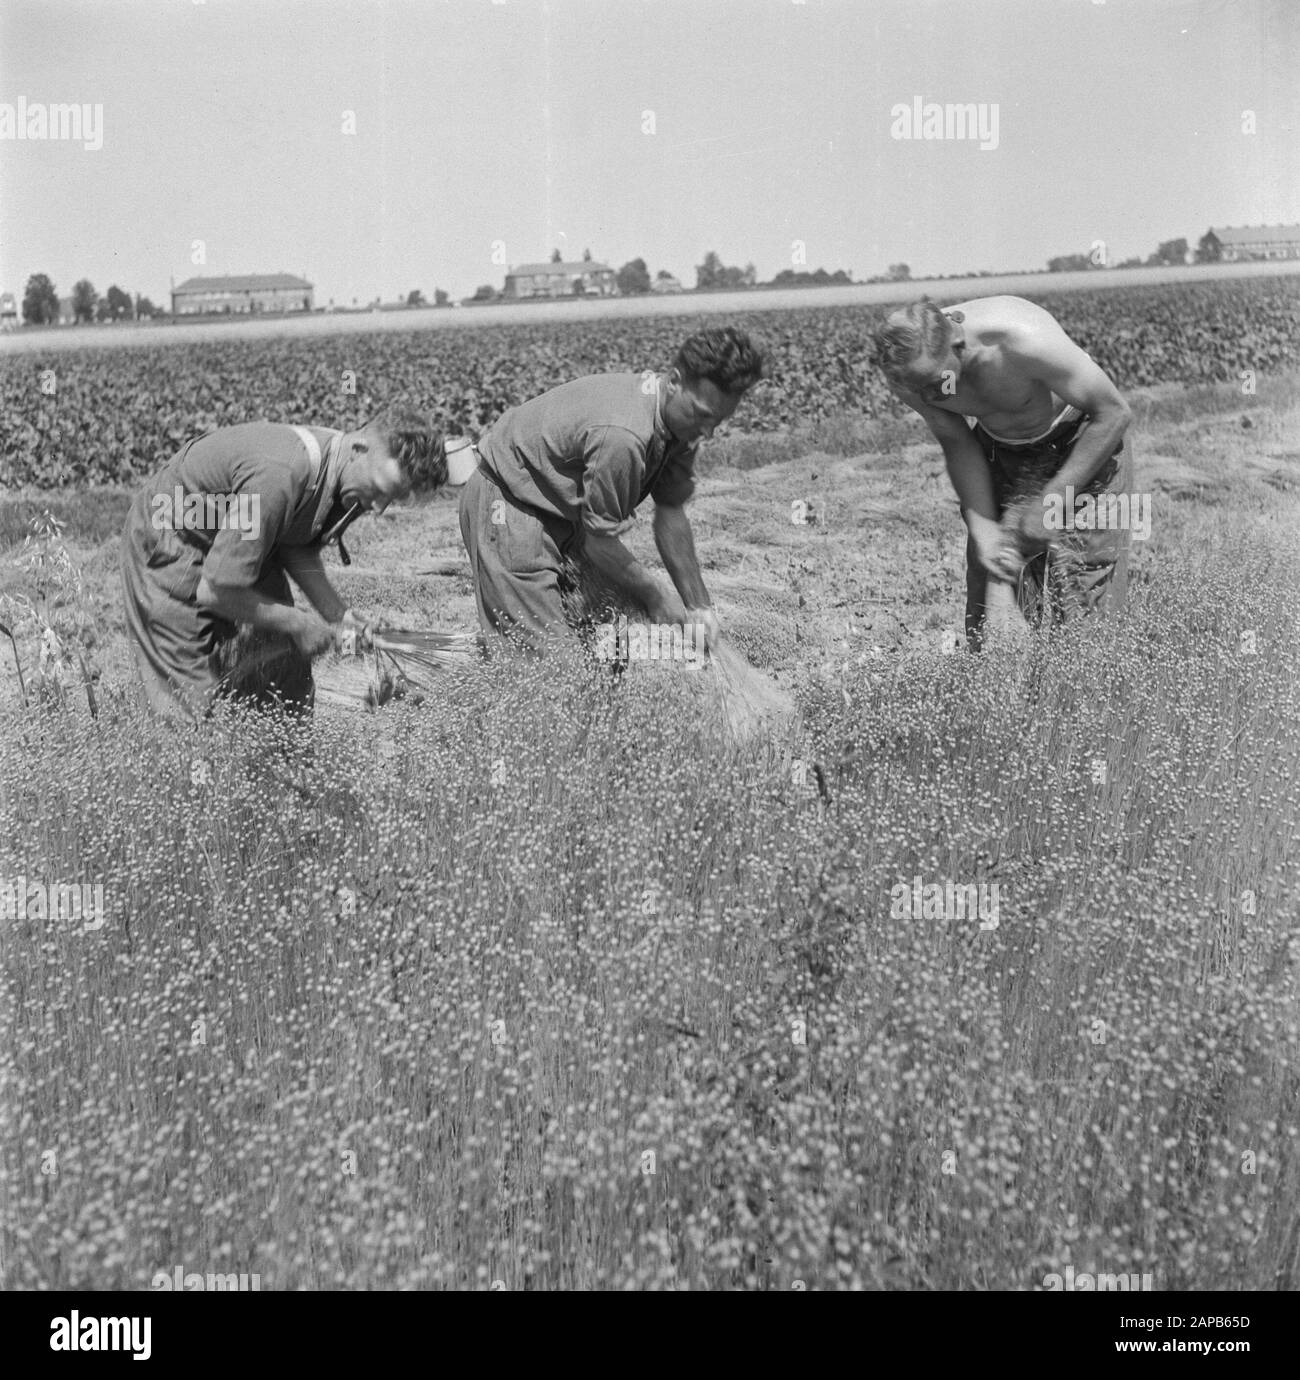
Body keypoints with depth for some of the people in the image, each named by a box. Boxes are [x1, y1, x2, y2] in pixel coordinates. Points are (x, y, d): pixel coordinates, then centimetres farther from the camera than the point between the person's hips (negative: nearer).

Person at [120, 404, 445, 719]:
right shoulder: (280, 476, -40)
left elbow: (299, 549, 2)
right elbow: (214, 591, -34)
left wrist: (337, 613, -11)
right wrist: (298, 623, -23)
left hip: (244, 544, 8)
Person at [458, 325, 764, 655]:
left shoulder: (682, 418, -8)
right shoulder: (621, 436, -37)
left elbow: (671, 513, 0)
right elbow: (600, 540, -25)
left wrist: (699, 606, -3)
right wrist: (656, 597, -12)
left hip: (565, 510, 9)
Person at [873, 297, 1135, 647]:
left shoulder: (1025, 341, -37)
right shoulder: (909, 369, -22)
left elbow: (1114, 413, -26)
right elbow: (958, 445, -6)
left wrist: (1052, 503, -26)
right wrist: (982, 529, -18)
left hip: (1085, 445, -4)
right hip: (999, 452, 4)